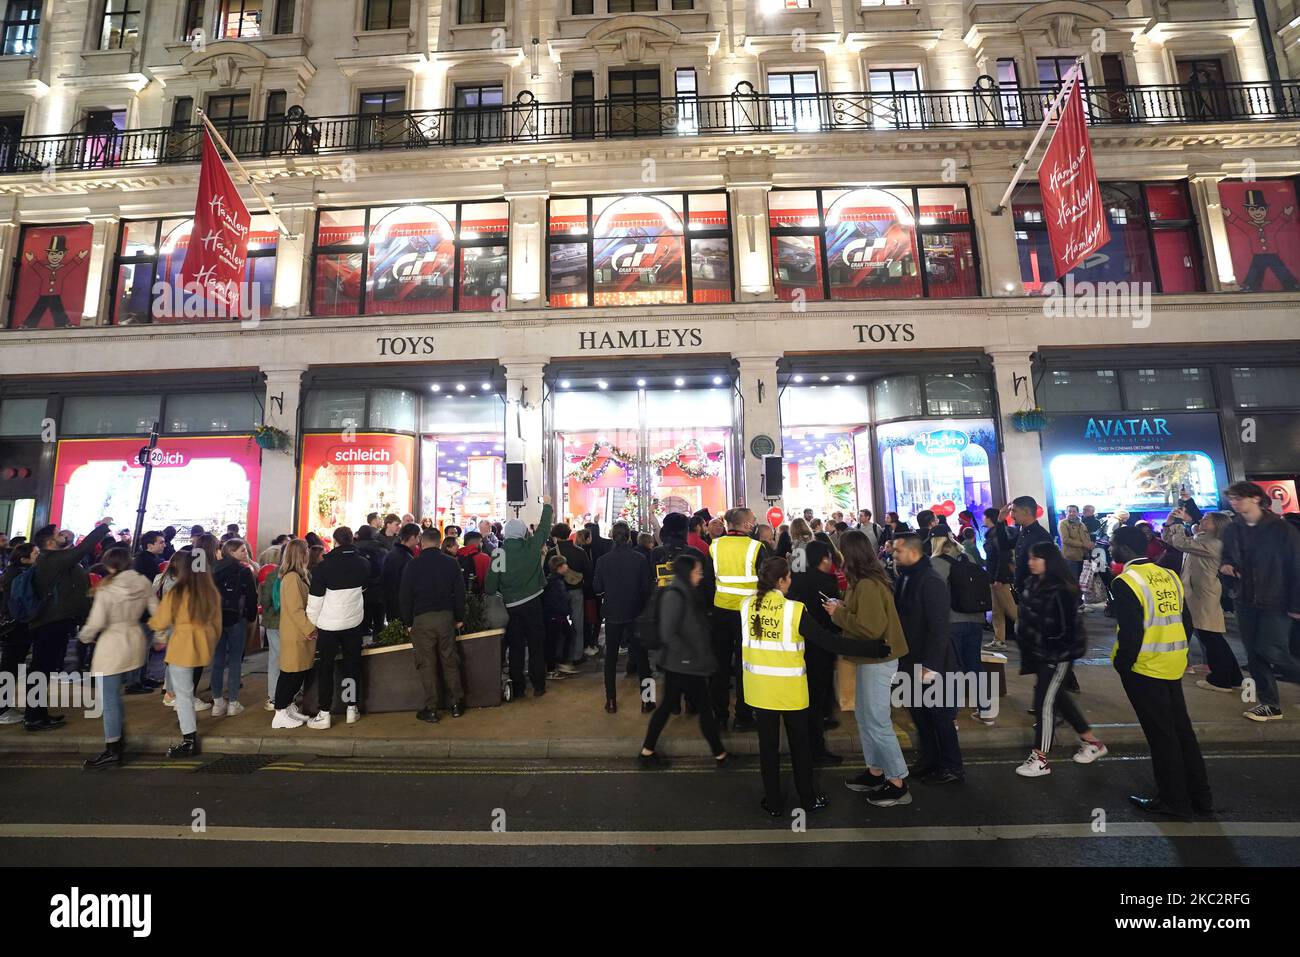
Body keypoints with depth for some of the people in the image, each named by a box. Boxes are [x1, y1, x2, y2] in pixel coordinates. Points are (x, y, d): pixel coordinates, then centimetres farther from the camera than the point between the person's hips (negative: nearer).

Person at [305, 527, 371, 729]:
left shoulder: (324, 565, -15)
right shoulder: (363, 563, -2)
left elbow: (315, 598, -12)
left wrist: (312, 622, -2)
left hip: (329, 624, -3)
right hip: (354, 622, 3)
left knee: (325, 668, 8)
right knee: (352, 666, 13)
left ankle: (324, 714, 11)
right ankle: (352, 708, 20)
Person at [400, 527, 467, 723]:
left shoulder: (412, 566, -4)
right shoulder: (451, 563, 0)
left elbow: (406, 598, 0)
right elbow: (460, 592, 2)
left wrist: (408, 622, 10)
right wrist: (460, 618, 10)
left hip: (422, 619, -2)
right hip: (446, 616, 2)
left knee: (427, 664, 5)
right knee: (449, 661, 11)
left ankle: (431, 709, 11)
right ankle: (456, 703, 18)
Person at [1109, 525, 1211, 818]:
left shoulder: (1126, 582, -20)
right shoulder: (1169, 576, 3)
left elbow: (1131, 633, -21)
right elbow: (1186, 621, 10)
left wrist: (1122, 665, -8)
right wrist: (1176, 652, 19)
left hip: (1145, 669, -7)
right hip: (1172, 666, 7)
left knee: (1161, 735, 6)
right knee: (1181, 728, 19)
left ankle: (1174, 801, 21)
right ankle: (1200, 795, 32)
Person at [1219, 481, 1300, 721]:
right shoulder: (1231, 529, 5)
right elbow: (1226, 556, 18)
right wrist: (1225, 565, -7)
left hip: (1275, 602, -5)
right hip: (1245, 601, 5)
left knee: (1272, 652, -10)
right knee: (1254, 655, 7)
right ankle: (1270, 704, 18)